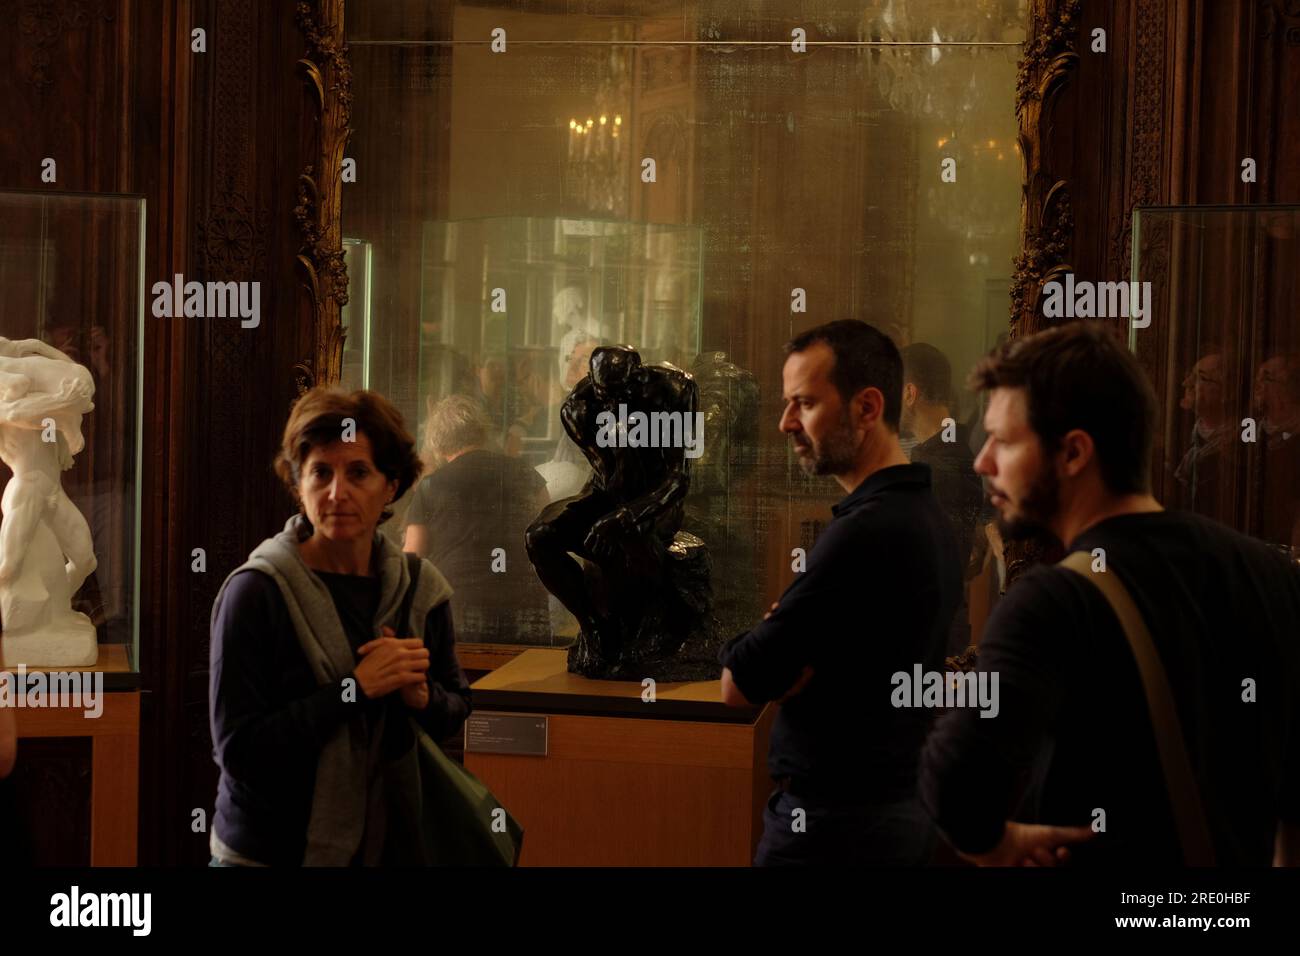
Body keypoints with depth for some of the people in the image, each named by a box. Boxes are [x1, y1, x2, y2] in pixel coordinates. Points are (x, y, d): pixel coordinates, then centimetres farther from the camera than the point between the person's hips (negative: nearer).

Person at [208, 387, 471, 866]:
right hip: (270, 850, -4)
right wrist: (357, 687, -25)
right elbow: (237, 750, -21)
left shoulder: (418, 588, -3)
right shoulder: (256, 592, -16)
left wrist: (422, 697, -14)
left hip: (387, 844, 4)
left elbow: (457, 710, 7)